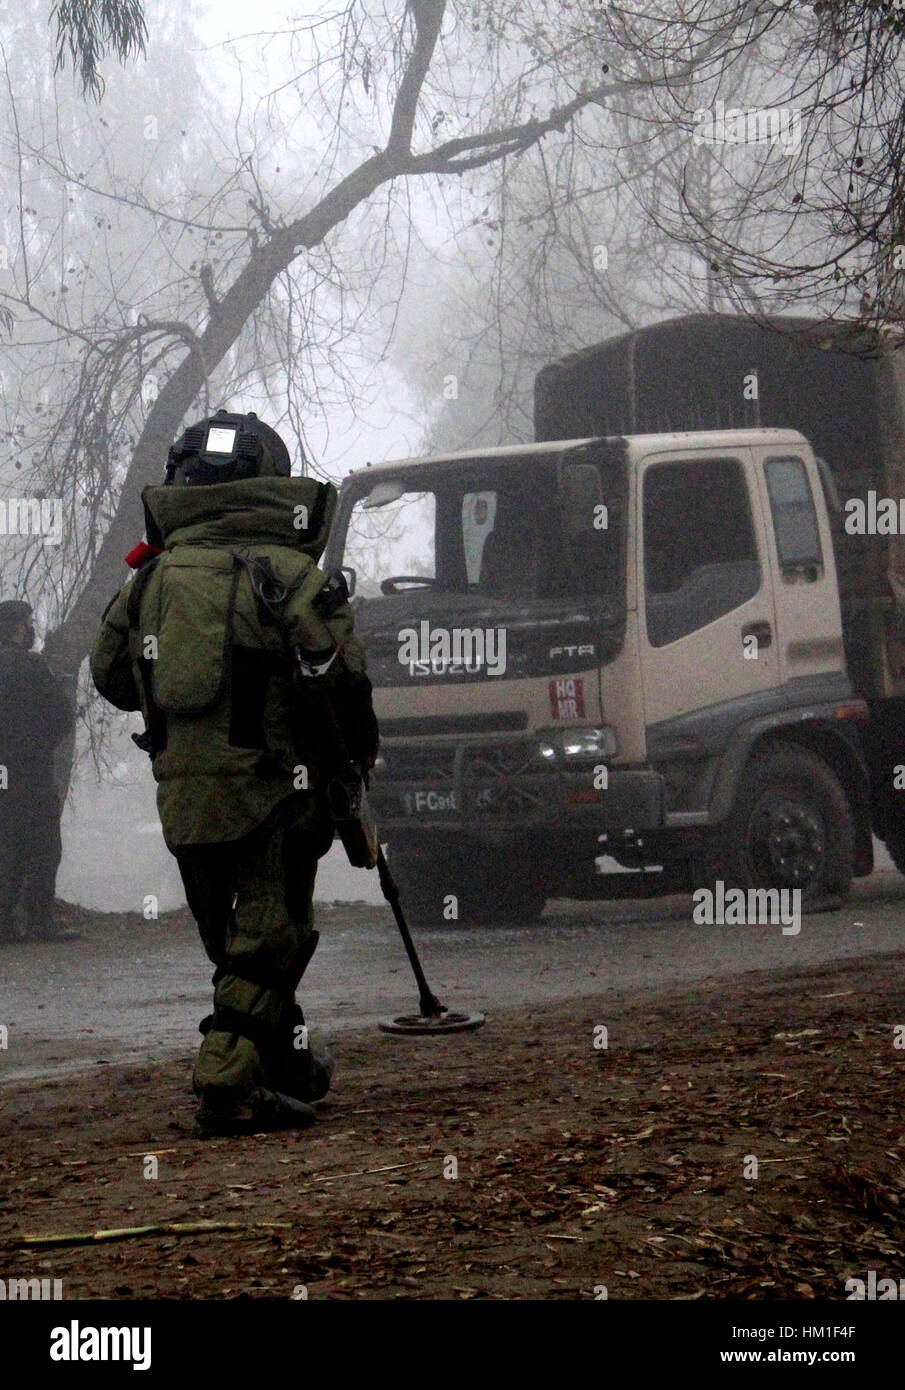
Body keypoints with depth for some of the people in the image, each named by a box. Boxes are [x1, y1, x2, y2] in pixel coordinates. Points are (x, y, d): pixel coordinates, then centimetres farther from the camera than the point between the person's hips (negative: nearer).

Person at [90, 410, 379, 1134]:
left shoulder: (152, 577, 7)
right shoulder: (286, 573, -9)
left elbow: (110, 675, 16)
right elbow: (341, 675, -13)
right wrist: (359, 748, 5)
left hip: (183, 796, 6)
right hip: (271, 790, -6)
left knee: (232, 939, 18)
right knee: (269, 938, -1)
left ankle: (289, 1066, 31)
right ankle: (230, 1082, -11)